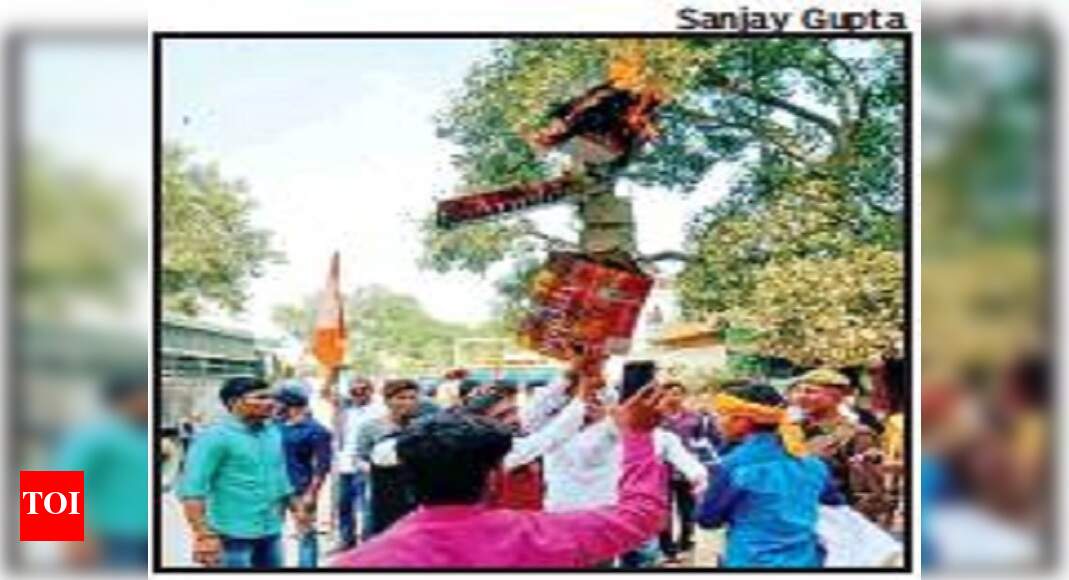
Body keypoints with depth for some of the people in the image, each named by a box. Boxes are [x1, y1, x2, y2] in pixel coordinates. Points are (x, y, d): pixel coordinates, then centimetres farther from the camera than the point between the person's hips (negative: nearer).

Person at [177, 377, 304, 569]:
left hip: (270, 533, 8)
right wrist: (204, 535, -23)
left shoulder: (274, 433, 10)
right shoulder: (214, 437, -11)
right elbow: (192, 489, -17)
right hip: (233, 536, -7)